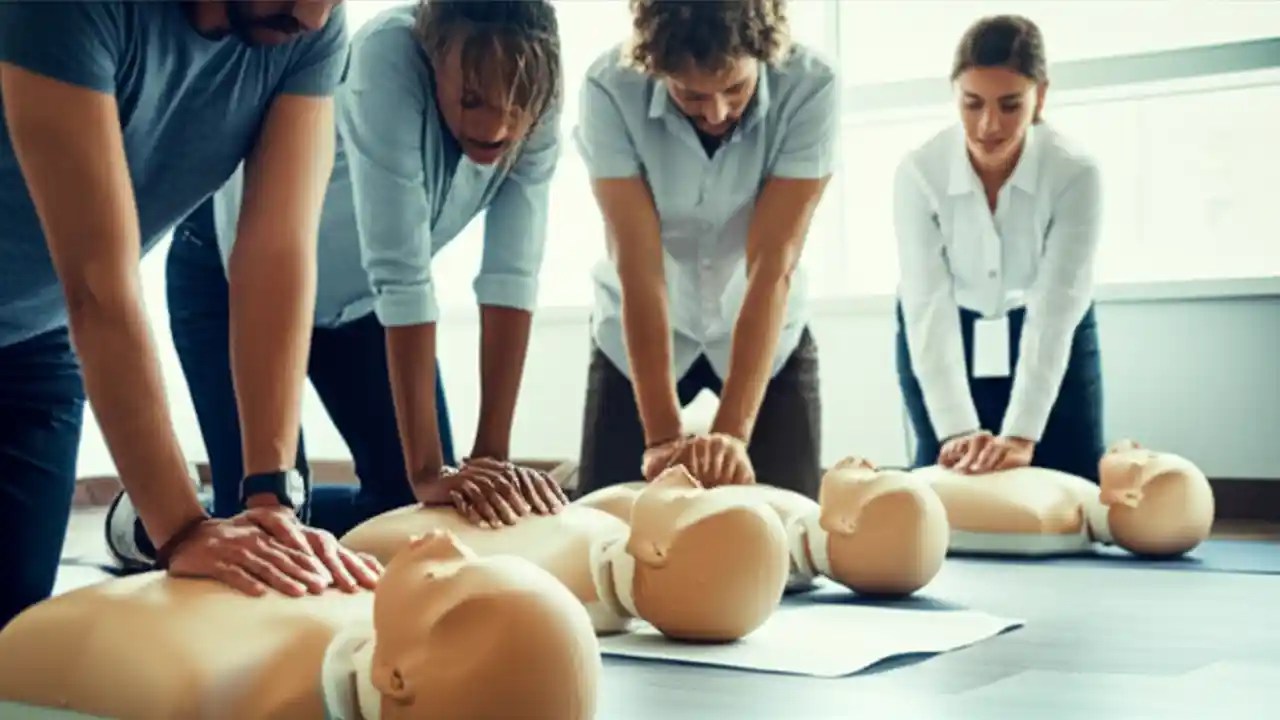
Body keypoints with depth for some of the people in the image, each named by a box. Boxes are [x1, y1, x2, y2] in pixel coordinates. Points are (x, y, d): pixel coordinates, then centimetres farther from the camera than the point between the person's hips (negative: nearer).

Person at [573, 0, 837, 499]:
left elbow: (773, 266, -30)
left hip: (766, 331, 0)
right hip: (638, 332, 0)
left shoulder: (809, 87, -27)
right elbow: (639, 267, -29)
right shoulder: (610, 88, -27)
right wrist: (662, 436, -34)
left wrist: (732, 433, -37)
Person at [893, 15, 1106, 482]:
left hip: (1048, 339, 0)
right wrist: (958, 430, -45)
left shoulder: (1076, 174, -31)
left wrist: (1021, 434, -47)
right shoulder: (919, 172, -29)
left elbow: (1056, 310, -35)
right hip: (951, 341, 0)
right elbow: (927, 308, -33)